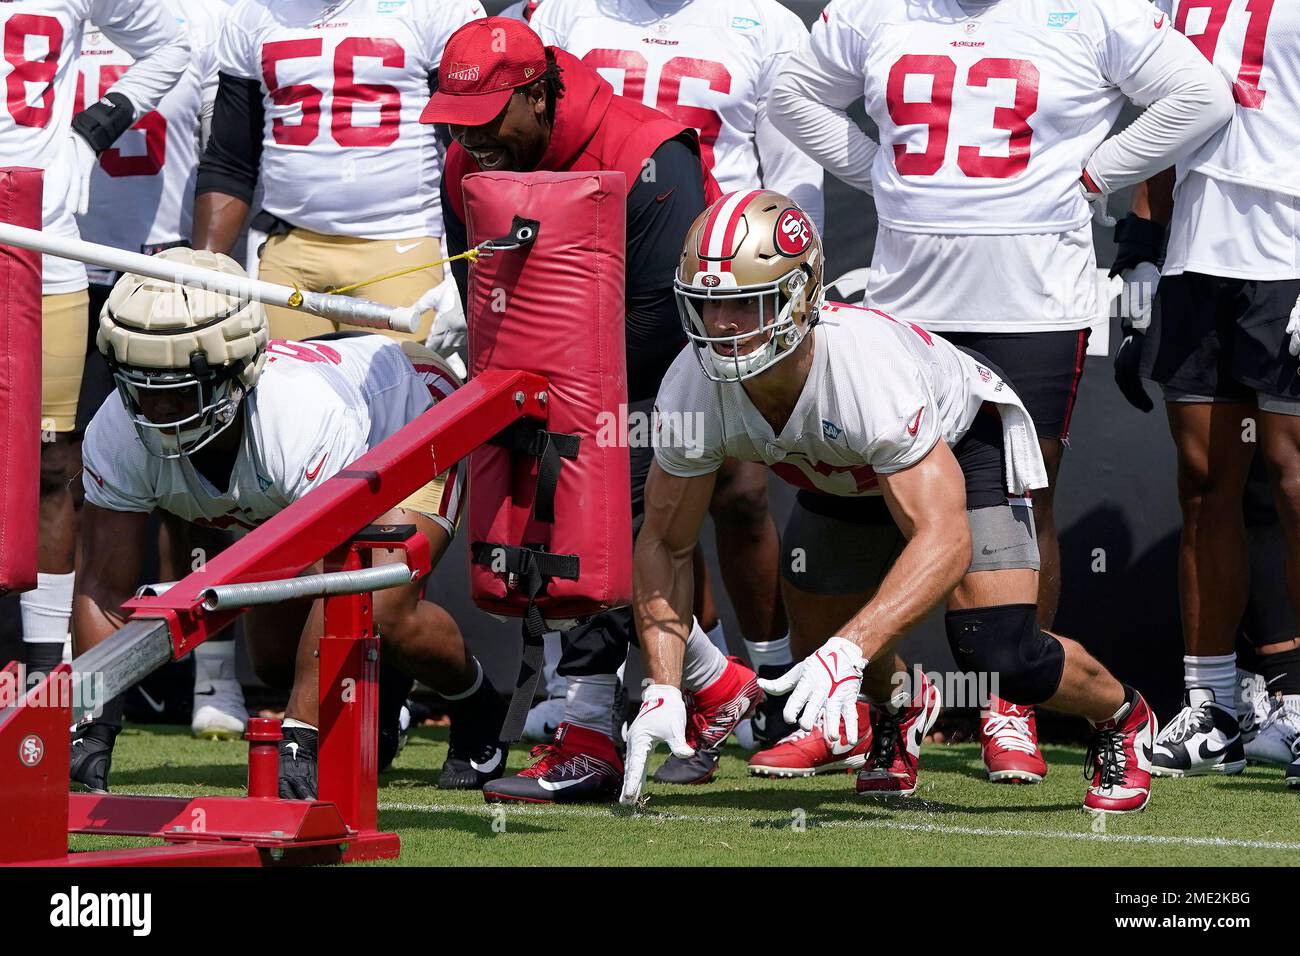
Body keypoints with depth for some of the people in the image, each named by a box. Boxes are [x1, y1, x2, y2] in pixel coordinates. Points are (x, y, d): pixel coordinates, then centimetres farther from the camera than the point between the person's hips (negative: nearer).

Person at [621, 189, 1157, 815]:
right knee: (819, 658, 5)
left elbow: (945, 539, -47)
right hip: (845, 476, 5)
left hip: (960, 443, -5)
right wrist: (661, 692, -30)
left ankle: (1121, 717, 13)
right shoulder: (693, 388, -30)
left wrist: (847, 653, -58)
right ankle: (901, 704, 42)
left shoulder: (868, 367, -44)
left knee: (998, 658, -19)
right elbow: (664, 545, -18)